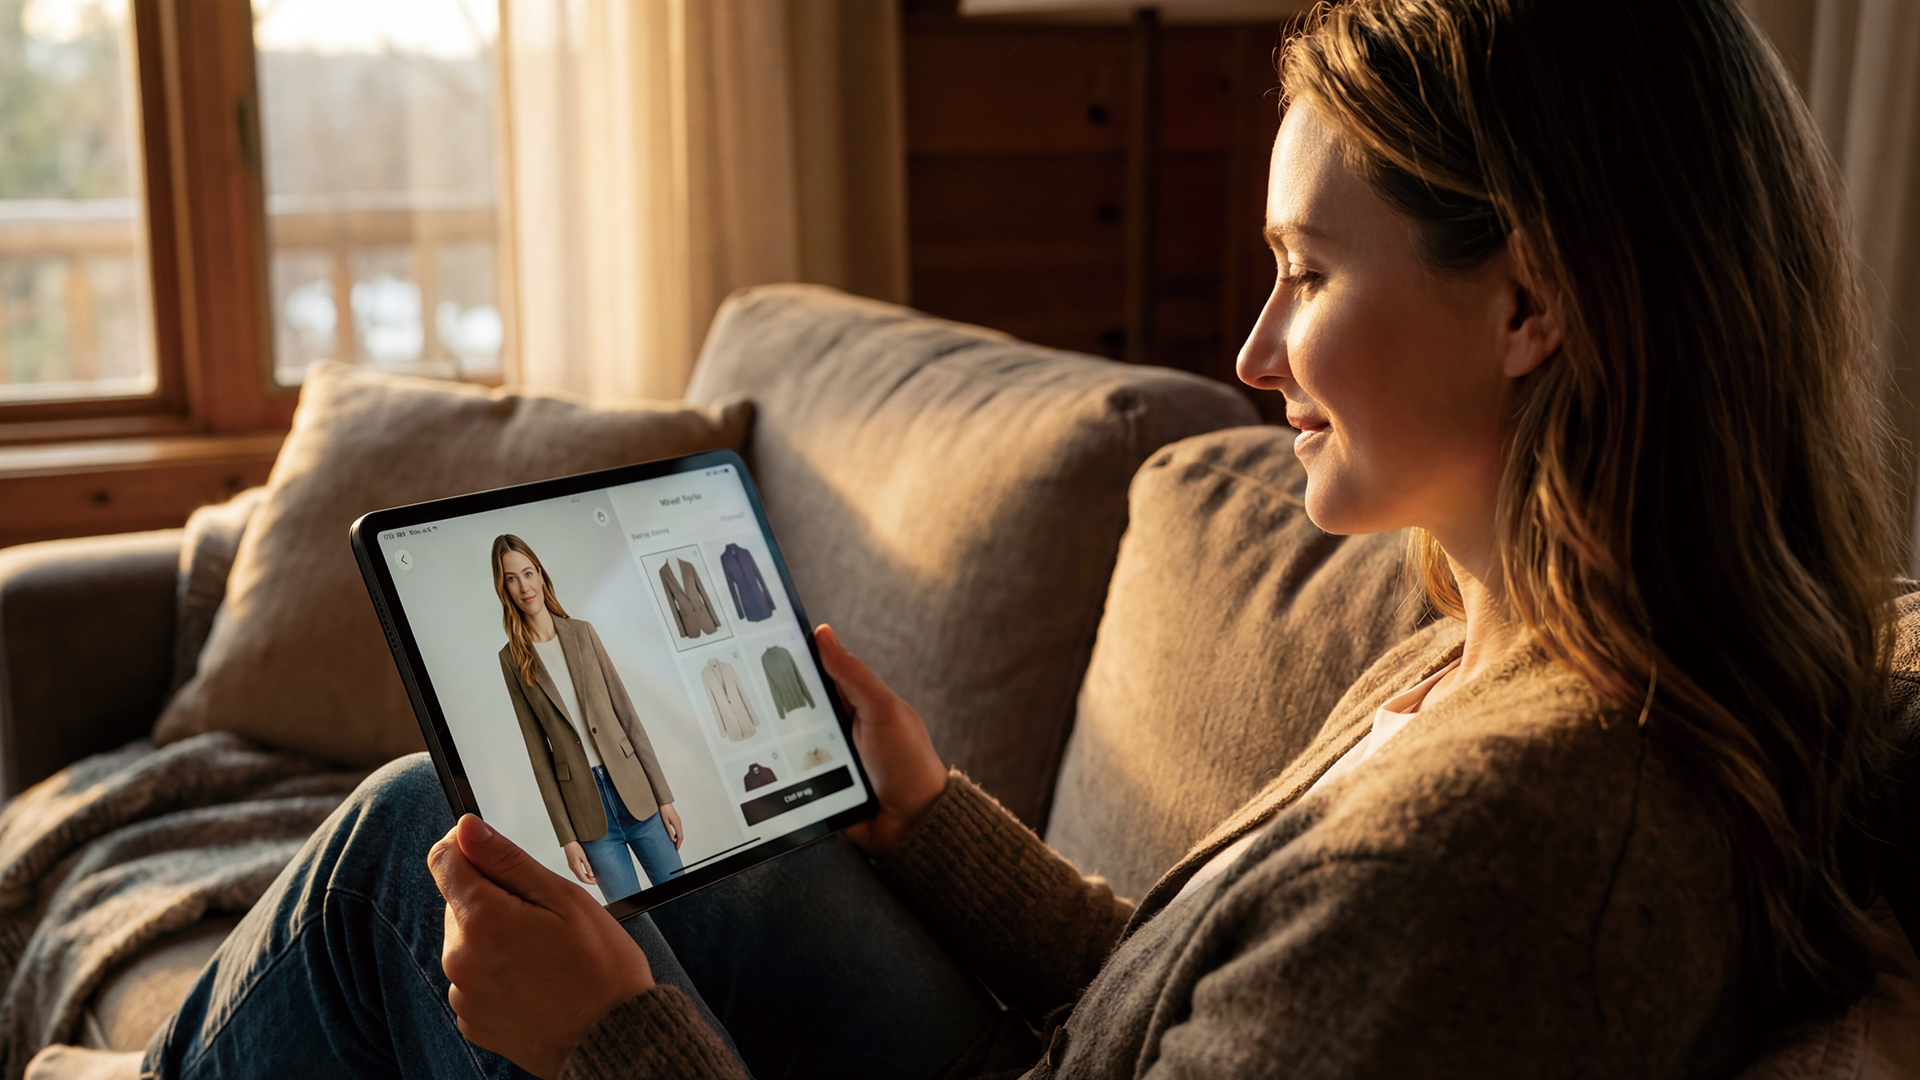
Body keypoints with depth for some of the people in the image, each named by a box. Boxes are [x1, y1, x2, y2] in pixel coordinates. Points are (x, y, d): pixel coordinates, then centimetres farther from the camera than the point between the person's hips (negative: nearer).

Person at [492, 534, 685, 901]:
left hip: (635, 791, 2)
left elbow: (628, 715, 5)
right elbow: (538, 753, 1)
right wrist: (566, 838, -2)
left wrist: (664, 798, 1)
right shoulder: (511, 659, 2)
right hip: (587, 810, -2)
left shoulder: (582, 632, 6)